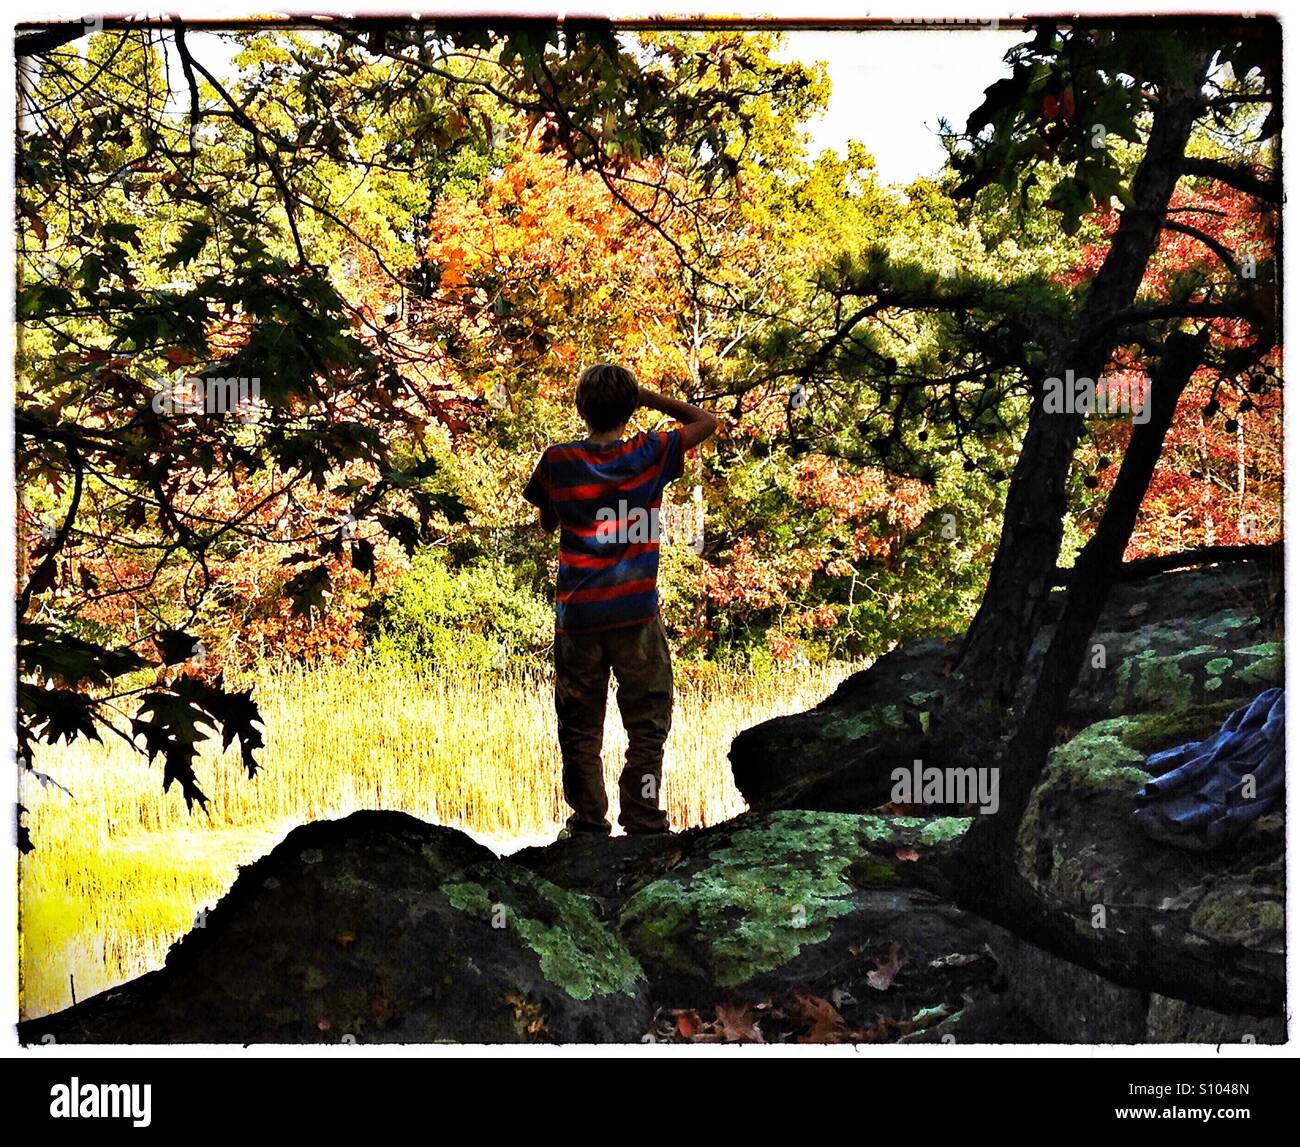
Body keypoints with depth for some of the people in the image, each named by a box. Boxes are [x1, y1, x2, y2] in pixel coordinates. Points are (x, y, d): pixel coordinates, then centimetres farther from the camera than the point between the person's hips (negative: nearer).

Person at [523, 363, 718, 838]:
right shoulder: (650, 455, -5)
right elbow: (706, 421, 9)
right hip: (636, 612, -1)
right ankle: (641, 819, 4)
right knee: (647, 721, 7)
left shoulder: (558, 461, -4)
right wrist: (651, 398, 11)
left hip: (577, 615, 1)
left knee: (580, 725, 9)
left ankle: (587, 821, 9)